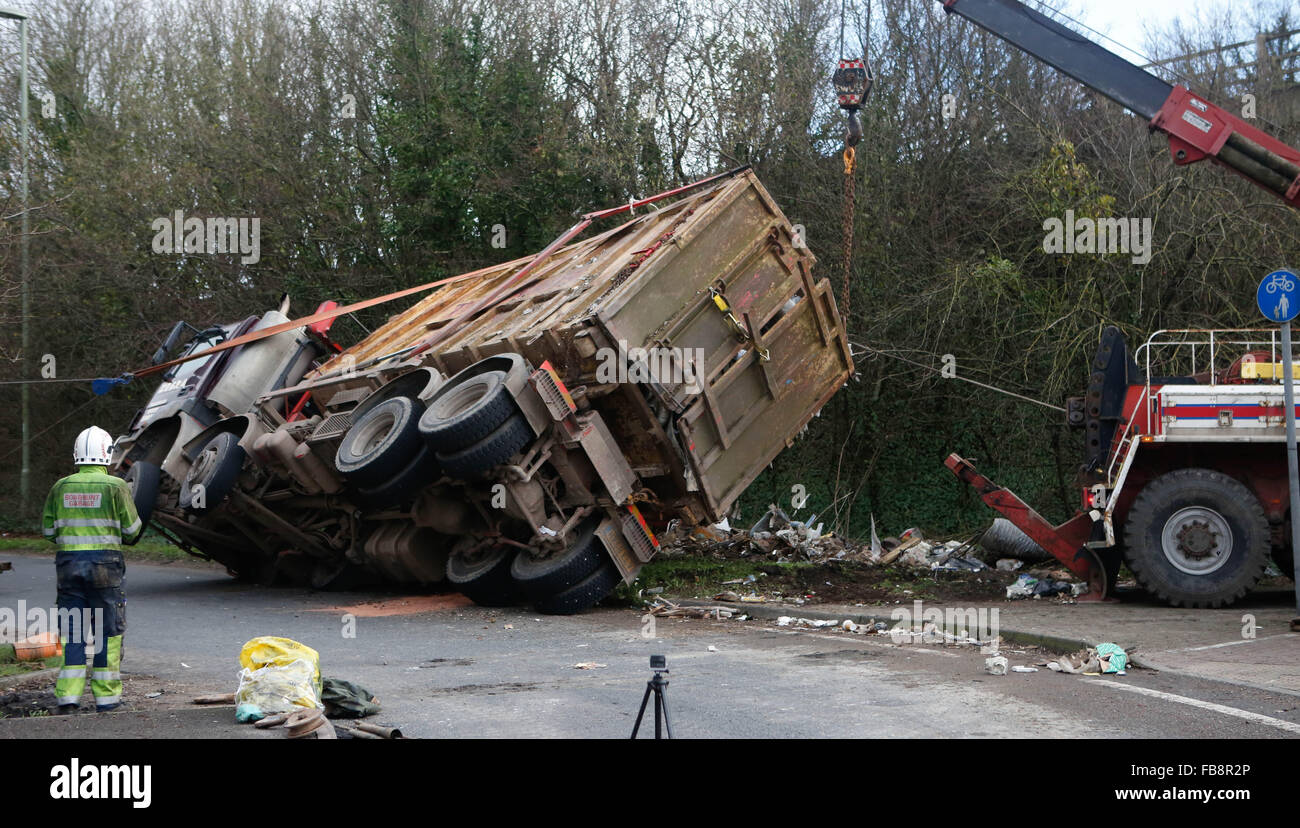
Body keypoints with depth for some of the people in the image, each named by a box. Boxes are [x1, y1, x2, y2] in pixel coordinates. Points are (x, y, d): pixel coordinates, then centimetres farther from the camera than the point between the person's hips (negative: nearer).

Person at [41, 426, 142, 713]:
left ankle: (68, 695, 3)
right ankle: (106, 696, 8)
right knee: (108, 630, 6)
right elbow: (131, 530, -3)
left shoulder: (61, 487, 4)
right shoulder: (115, 486, -7)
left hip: (68, 561, 3)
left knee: (72, 629, 8)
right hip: (105, 562, -3)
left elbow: (48, 529, 8)